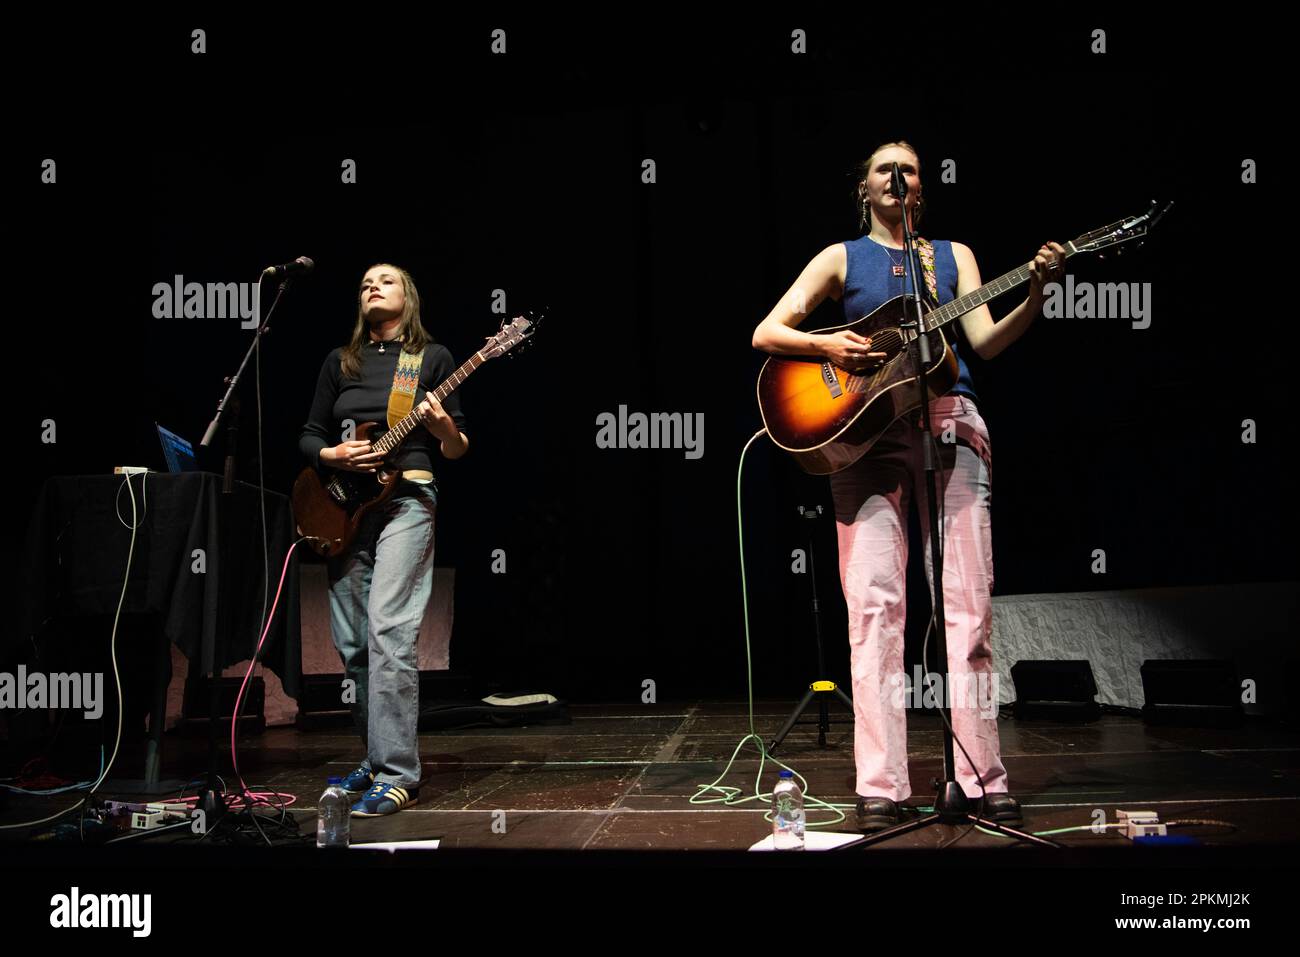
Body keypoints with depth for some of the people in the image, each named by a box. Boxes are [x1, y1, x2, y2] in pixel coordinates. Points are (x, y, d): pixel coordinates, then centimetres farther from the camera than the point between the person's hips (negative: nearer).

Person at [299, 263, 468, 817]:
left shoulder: (432, 357, 5)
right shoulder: (340, 362, 15)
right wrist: (334, 455, -5)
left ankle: (397, 775, -17)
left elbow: (458, 450, 4)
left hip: (405, 502, -5)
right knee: (352, 645, 6)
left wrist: (443, 427, -18)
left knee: (387, 633, -18)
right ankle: (376, 756, 21)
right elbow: (308, 437, 16)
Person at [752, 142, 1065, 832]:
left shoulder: (954, 254, 18)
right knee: (874, 605, -8)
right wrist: (826, 345, -10)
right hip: (865, 429, -1)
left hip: (950, 422, 2)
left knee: (968, 604, -4)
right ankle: (880, 787, -5)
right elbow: (766, 334, 8)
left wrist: (1035, 294, -12)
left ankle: (983, 778, 2)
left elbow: (986, 341, 4)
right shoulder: (842, 258, 14)